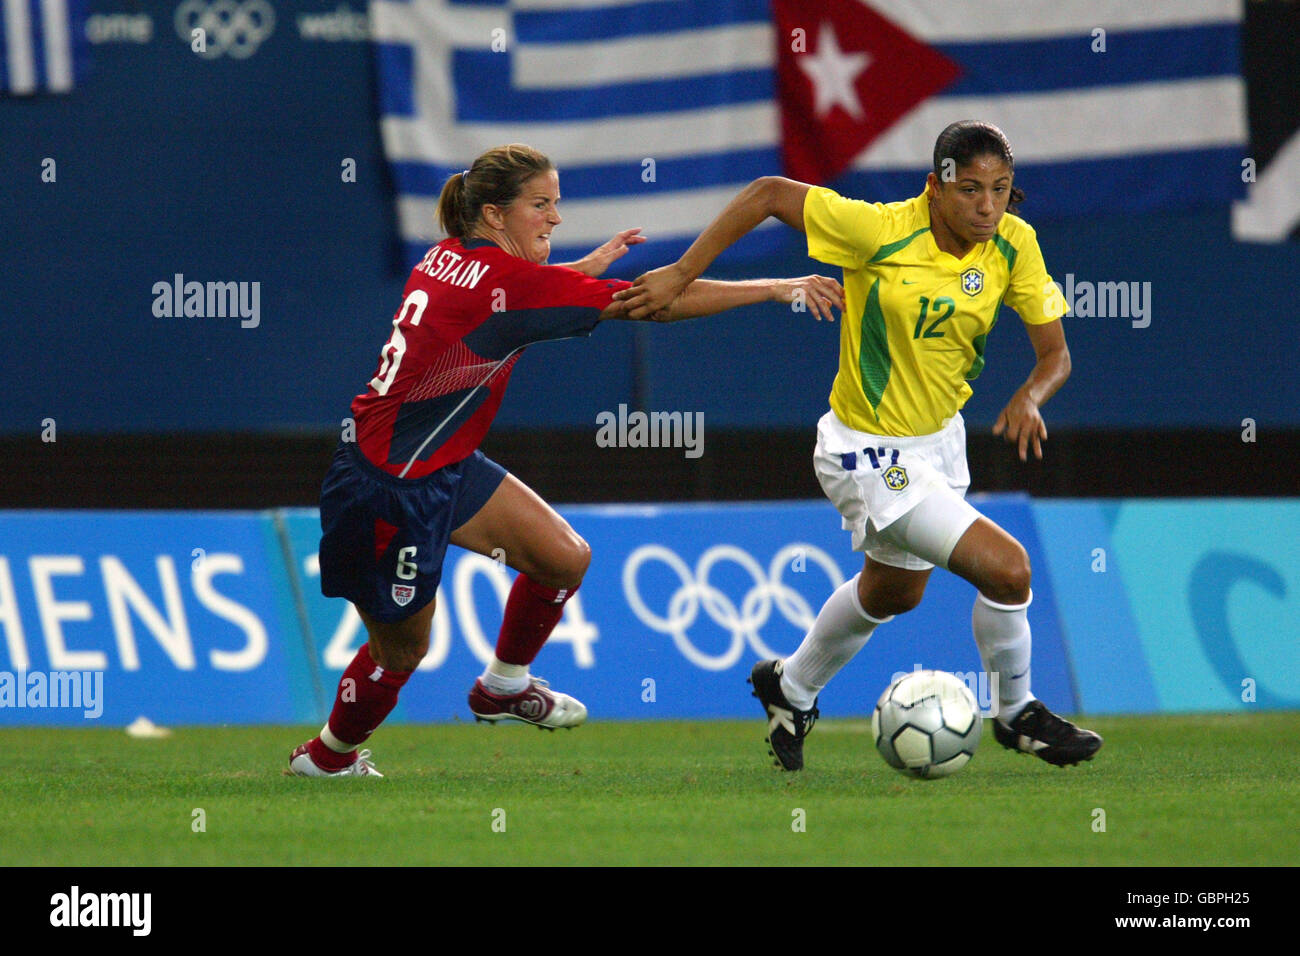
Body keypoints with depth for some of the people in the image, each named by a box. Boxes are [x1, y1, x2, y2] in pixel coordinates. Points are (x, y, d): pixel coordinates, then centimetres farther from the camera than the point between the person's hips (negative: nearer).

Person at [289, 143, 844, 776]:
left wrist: (589, 267, 26)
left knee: (564, 558, 7)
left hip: (444, 467, 9)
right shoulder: (501, 279, -24)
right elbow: (654, 302, -24)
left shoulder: (453, 258, 1)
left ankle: (503, 687, 29)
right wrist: (774, 289, -19)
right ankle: (326, 756, 31)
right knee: (403, 647, 7)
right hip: (391, 488, -9)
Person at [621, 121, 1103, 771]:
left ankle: (792, 688, 56)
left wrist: (1030, 397, -29)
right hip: (870, 454, -8)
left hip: (938, 438, 8)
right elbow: (770, 193, -18)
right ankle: (1017, 715, 8)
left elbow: (1054, 353, -7)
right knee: (1006, 568, -18)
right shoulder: (883, 231, -26)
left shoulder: (1012, 244, -12)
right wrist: (681, 275, -19)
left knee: (893, 593, 30)